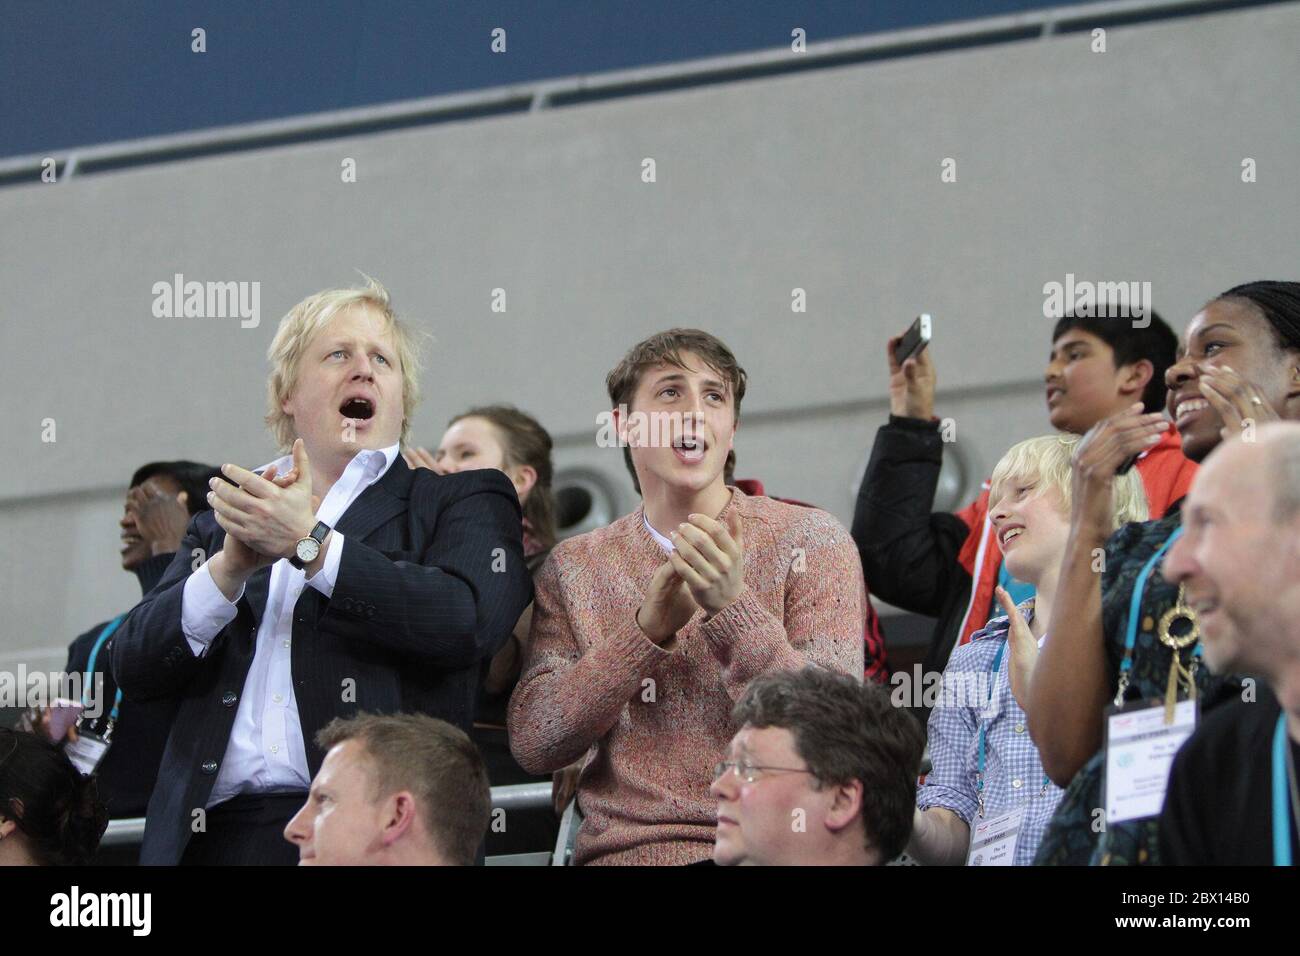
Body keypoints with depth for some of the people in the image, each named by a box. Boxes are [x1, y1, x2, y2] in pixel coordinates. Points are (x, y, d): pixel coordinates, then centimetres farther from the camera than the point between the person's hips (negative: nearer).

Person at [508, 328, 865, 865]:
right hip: (623, 849, 1)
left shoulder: (810, 541, 5)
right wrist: (648, 627, -9)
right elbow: (532, 745, 1)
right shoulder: (572, 569, 12)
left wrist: (733, 608, -16)